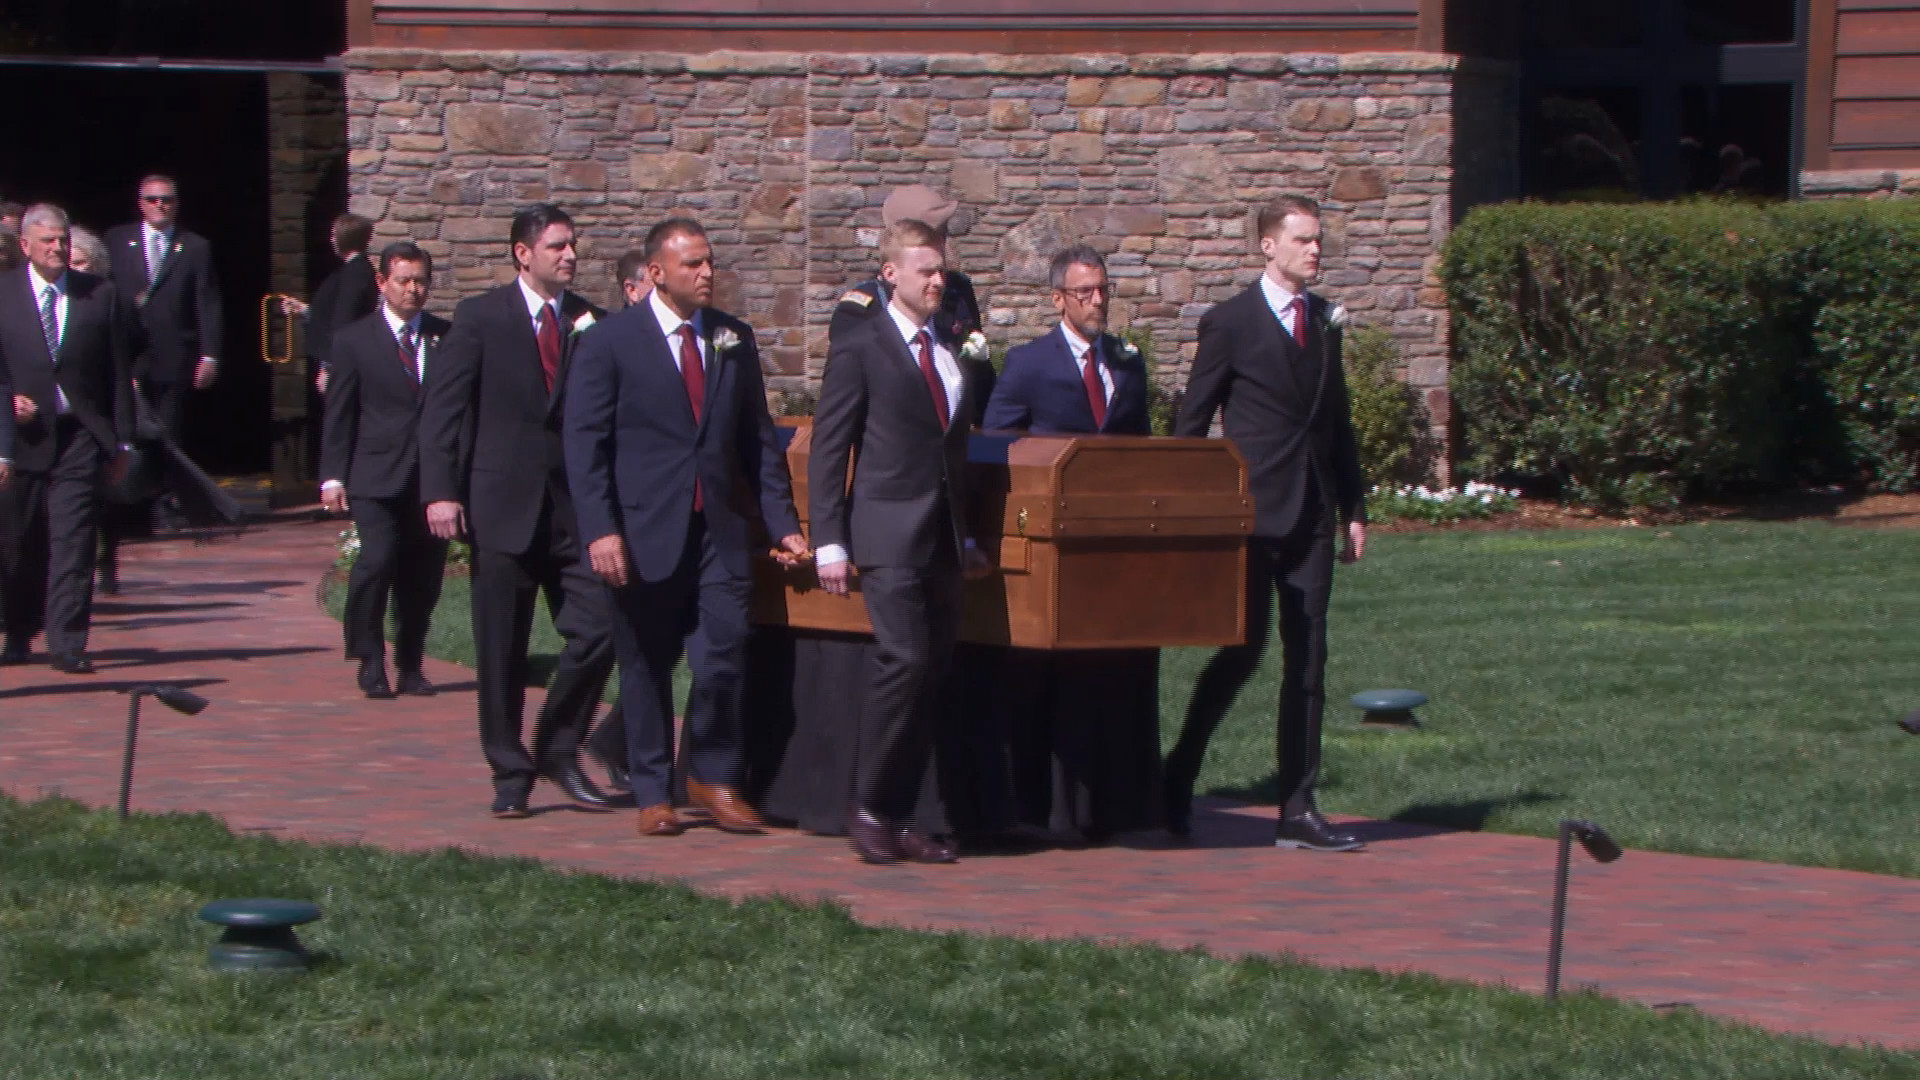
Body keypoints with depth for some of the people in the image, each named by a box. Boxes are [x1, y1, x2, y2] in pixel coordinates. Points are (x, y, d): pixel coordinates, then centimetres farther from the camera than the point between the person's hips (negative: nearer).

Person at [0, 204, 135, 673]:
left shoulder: (101, 296, 6)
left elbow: (119, 372, 7)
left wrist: (121, 440, 3)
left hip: (81, 434, -1)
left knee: (73, 541, -9)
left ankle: (67, 644, -9)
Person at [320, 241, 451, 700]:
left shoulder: (448, 338, 10)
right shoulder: (354, 340, 6)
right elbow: (339, 415, 5)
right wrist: (333, 476, -2)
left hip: (435, 476, 2)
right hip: (376, 475, -2)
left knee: (423, 576, 3)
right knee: (377, 558, -18)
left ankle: (410, 666, 17)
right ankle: (370, 661, -4)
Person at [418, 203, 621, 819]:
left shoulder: (590, 323, 9)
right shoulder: (480, 318, 1)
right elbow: (441, 408, -4)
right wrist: (440, 491, -12)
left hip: (575, 506, 3)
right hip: (503, 505, -2)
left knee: (597, 630, -7)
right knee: (501, 652, 2)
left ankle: (558, 751, 13)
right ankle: (510, 773, 14)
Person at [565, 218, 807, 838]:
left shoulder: (733, 340, 11)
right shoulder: (610, 343, -1)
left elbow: (756, 439, 14)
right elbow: (584, 444, -4)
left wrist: (782, 523, 7)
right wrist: (600, 531, -14)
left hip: (719, 530, 3)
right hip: (645, 532, -3)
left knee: (724, 653, -7)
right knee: (647, 666, 5)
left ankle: (712, 776, 13)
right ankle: (653, 794, 17)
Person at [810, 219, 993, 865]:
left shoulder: (952, 354, 18)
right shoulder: (860, 351, -2)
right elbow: (827, 451, -4)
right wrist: (829, 543, -10)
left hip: (943, 540, 7)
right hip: (890, 535, -7)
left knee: (932, 675, 4)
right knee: (904, 660, -18)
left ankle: (900, 818, 9)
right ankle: (866, 808, -8)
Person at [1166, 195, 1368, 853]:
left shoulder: (1324, 322, 14)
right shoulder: (1230, 323, -3)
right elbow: (1190, 424, -2)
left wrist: (1353, 508, 14)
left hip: (1312, 519, 6)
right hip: (1251, 514, -5)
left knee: (1307, 662, 3)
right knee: (1243, 651, -5)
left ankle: (1297, 812, 5)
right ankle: (1177, 780, 13)